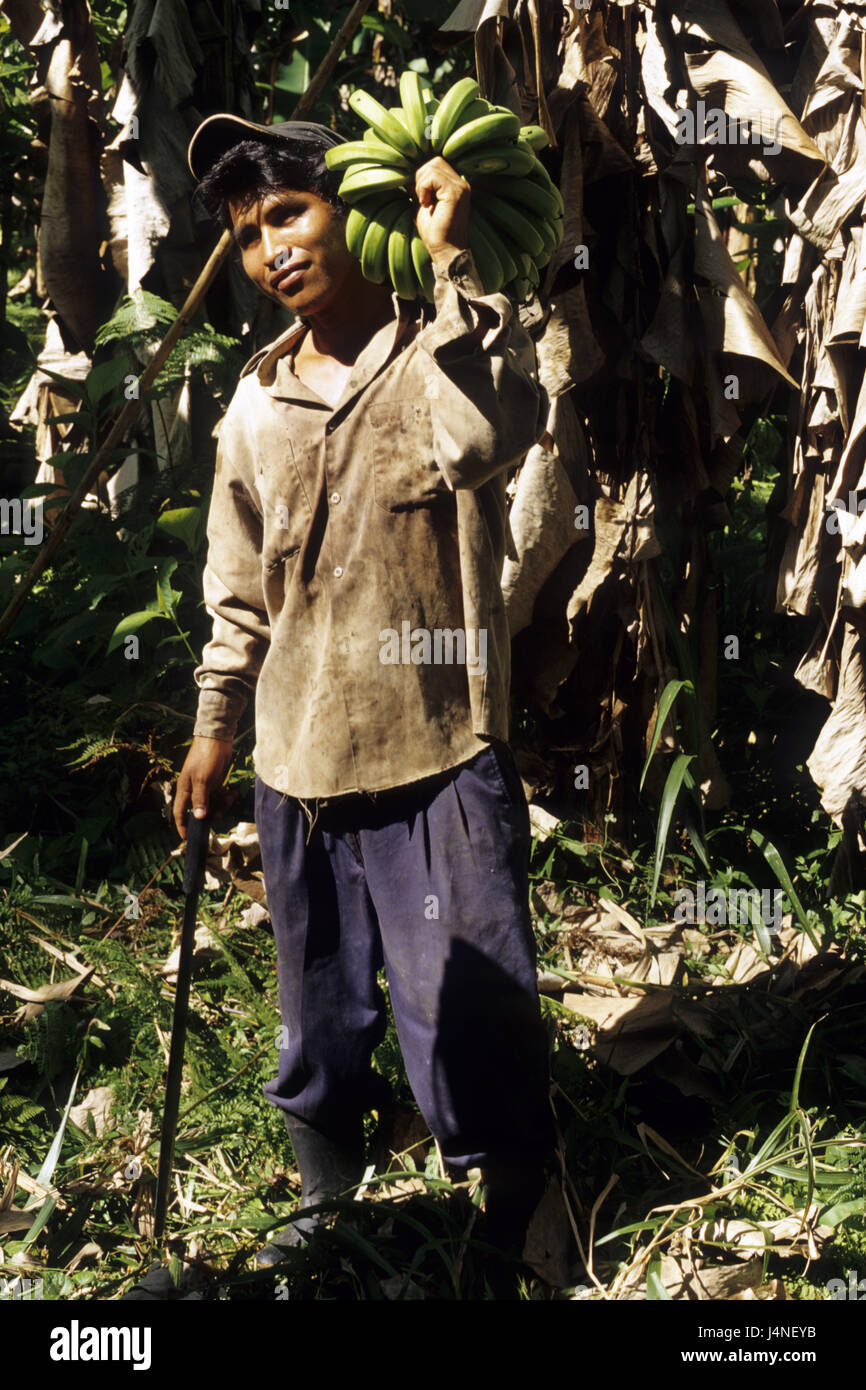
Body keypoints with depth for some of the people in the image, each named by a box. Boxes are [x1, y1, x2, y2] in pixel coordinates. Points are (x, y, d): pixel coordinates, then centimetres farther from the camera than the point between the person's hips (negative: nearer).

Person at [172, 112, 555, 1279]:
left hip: (439, 753, -5)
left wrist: (451, 260, -26)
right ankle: (329, 1200, 37)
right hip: (299, 756, 5)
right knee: (317, 1013, 17)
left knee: (470, 1007, -2)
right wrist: (215, 725, 17)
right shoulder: (257, 406, 10)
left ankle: (518, 1228, 16)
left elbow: (490, 435, -29)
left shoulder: (447, 349, -5)